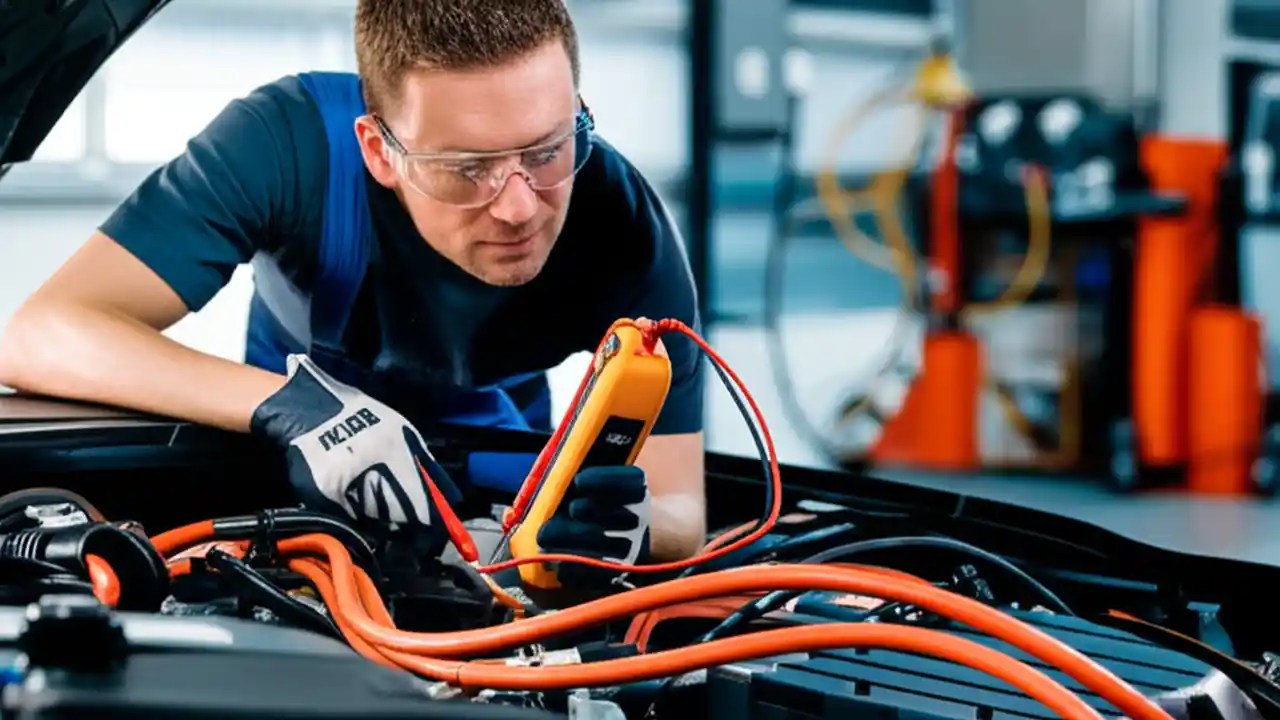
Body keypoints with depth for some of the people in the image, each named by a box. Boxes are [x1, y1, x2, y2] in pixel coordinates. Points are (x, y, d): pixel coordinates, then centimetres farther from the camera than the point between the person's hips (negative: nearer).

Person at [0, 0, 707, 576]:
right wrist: (289, 401, -51)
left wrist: (634, 525, -51)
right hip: (279, 460, -2)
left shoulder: (624, 227, -29)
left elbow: (683, 515, -25)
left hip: (493, 473, 2)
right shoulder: (291, 143, -33)